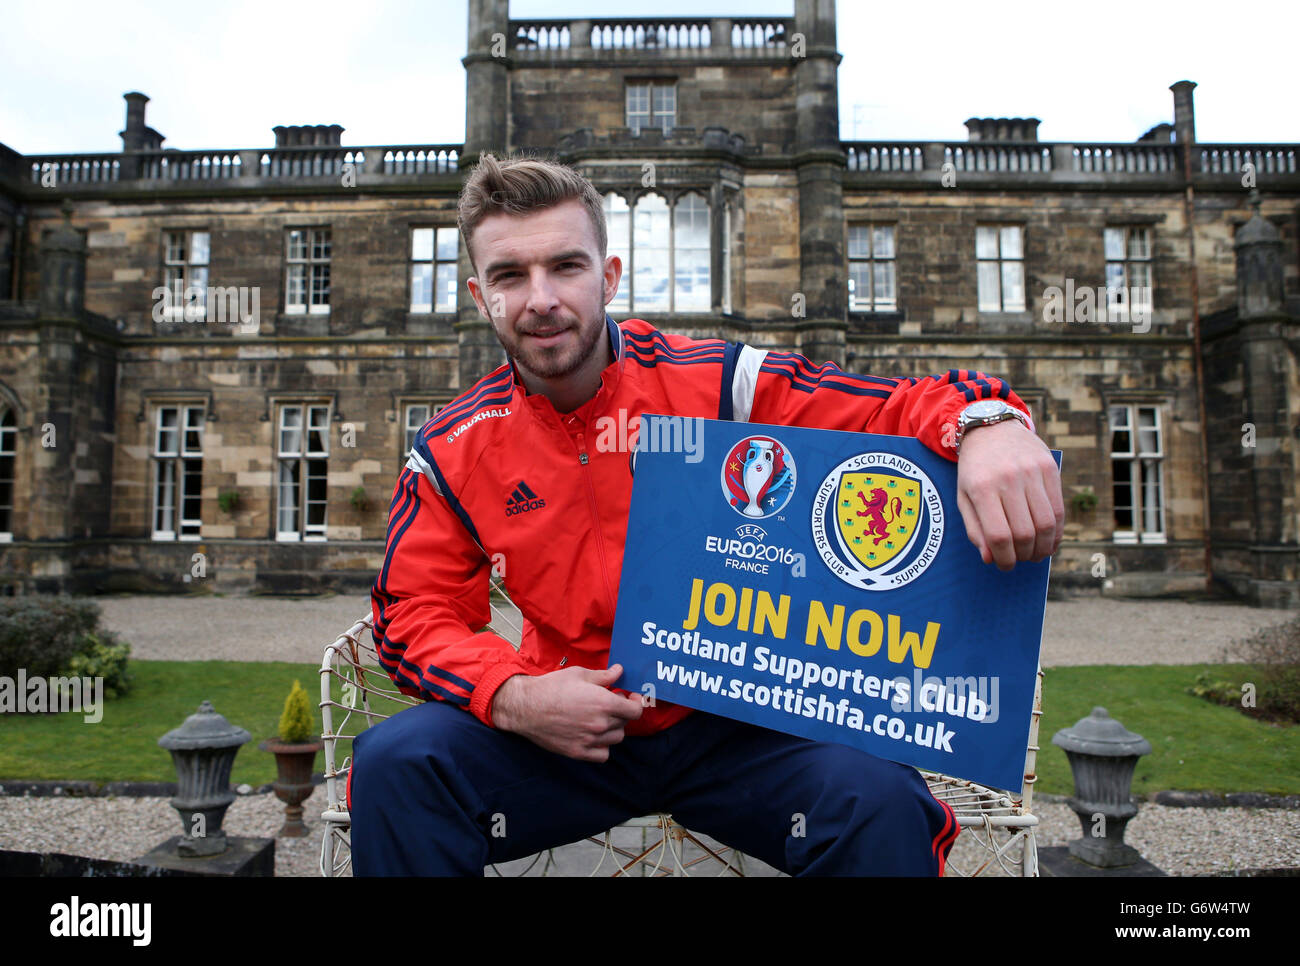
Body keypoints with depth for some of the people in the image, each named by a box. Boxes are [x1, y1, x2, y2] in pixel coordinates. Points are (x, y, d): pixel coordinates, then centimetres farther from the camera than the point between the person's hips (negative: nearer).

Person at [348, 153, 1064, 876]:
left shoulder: (717, 384, -9)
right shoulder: (452, 451, -1)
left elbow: (900, 409, -11)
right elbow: (418, 615, 1)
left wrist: (987, 423, -36)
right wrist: (513, 697, -18)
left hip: (733, 724, -1)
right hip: (562, 734, 2)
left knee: (879, 801, -28)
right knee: (393, 767, -22)